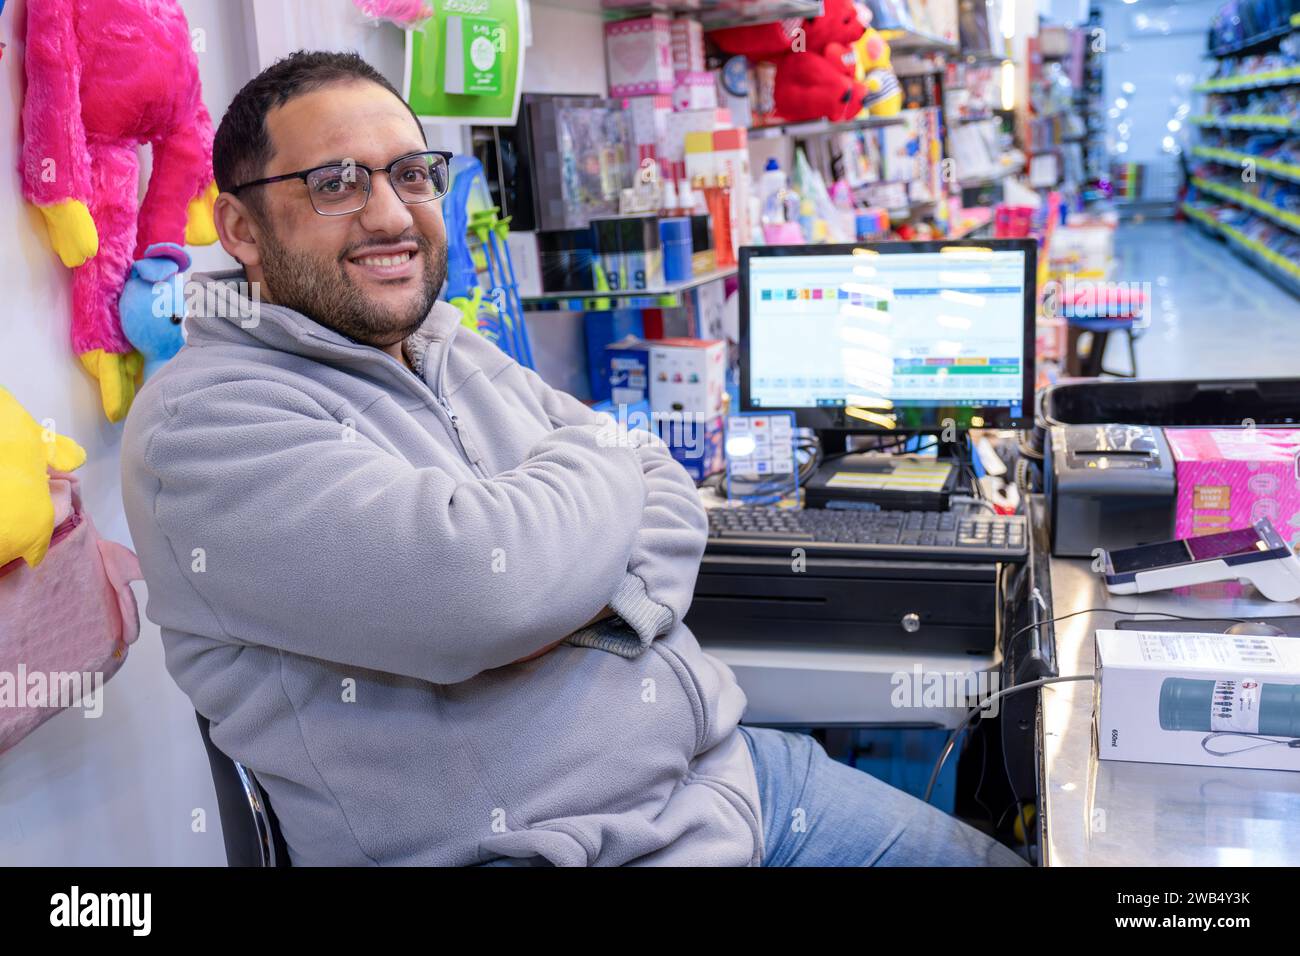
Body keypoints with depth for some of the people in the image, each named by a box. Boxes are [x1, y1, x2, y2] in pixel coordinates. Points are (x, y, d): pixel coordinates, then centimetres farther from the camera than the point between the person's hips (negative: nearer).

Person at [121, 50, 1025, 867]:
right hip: (544, 843, -7)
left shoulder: (470, 359, 13)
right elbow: (481, 584, -28)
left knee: (996, 858, 12)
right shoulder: (202, 423, -14)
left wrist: (590, 597, -15)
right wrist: (601, 458, -7)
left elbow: (672, 504, 8)